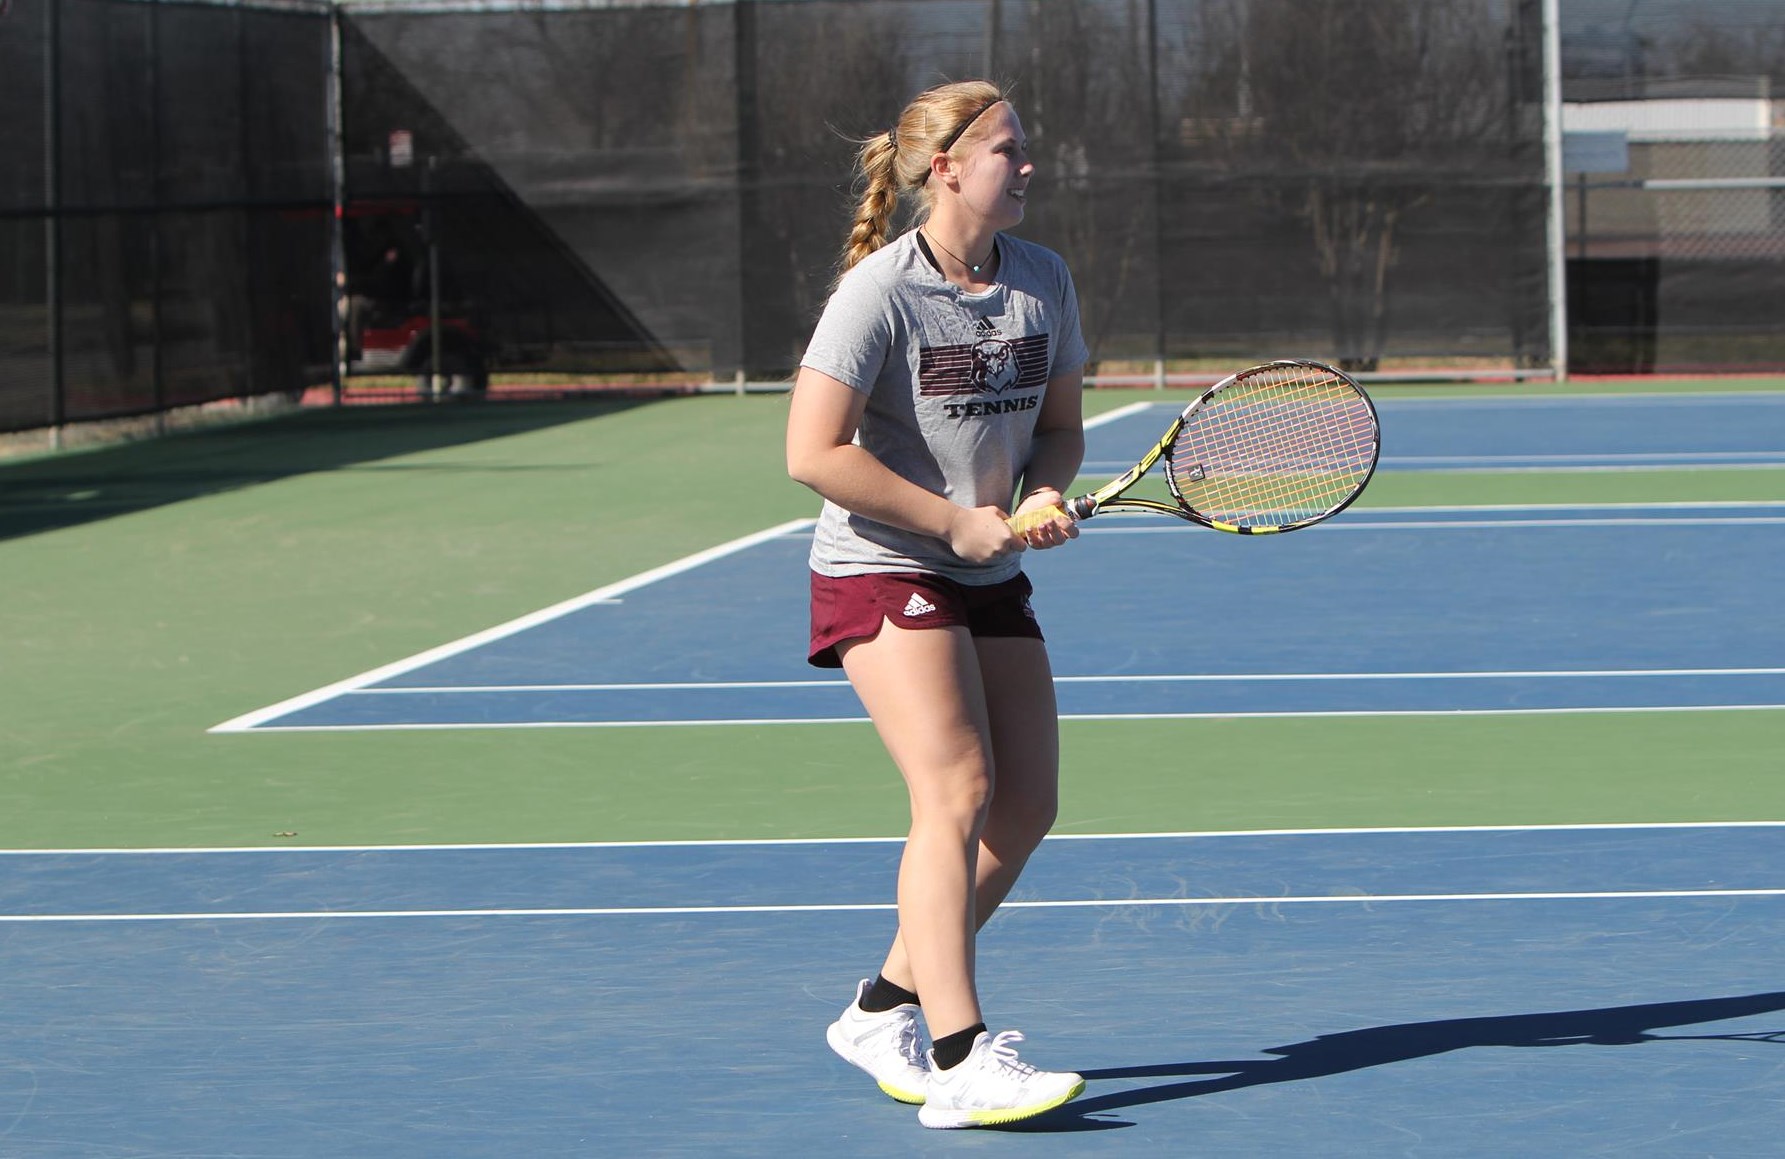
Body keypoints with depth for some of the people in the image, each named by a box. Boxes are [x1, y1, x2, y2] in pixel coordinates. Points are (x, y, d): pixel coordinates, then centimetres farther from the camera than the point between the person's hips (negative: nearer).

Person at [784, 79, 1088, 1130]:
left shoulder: (1045, 282, 3)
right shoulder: (880, 292, -17)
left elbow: (1060, 426, 14)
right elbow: (814, 454, -20)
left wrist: (1044, 493, -9)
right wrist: (957, 522, -18)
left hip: (992, 579, 8)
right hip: (881, 572, -8)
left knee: (1027, 809, 6)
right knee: (957, 790, -20)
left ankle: (887, 1008, 22)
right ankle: (960, 1063, -25)